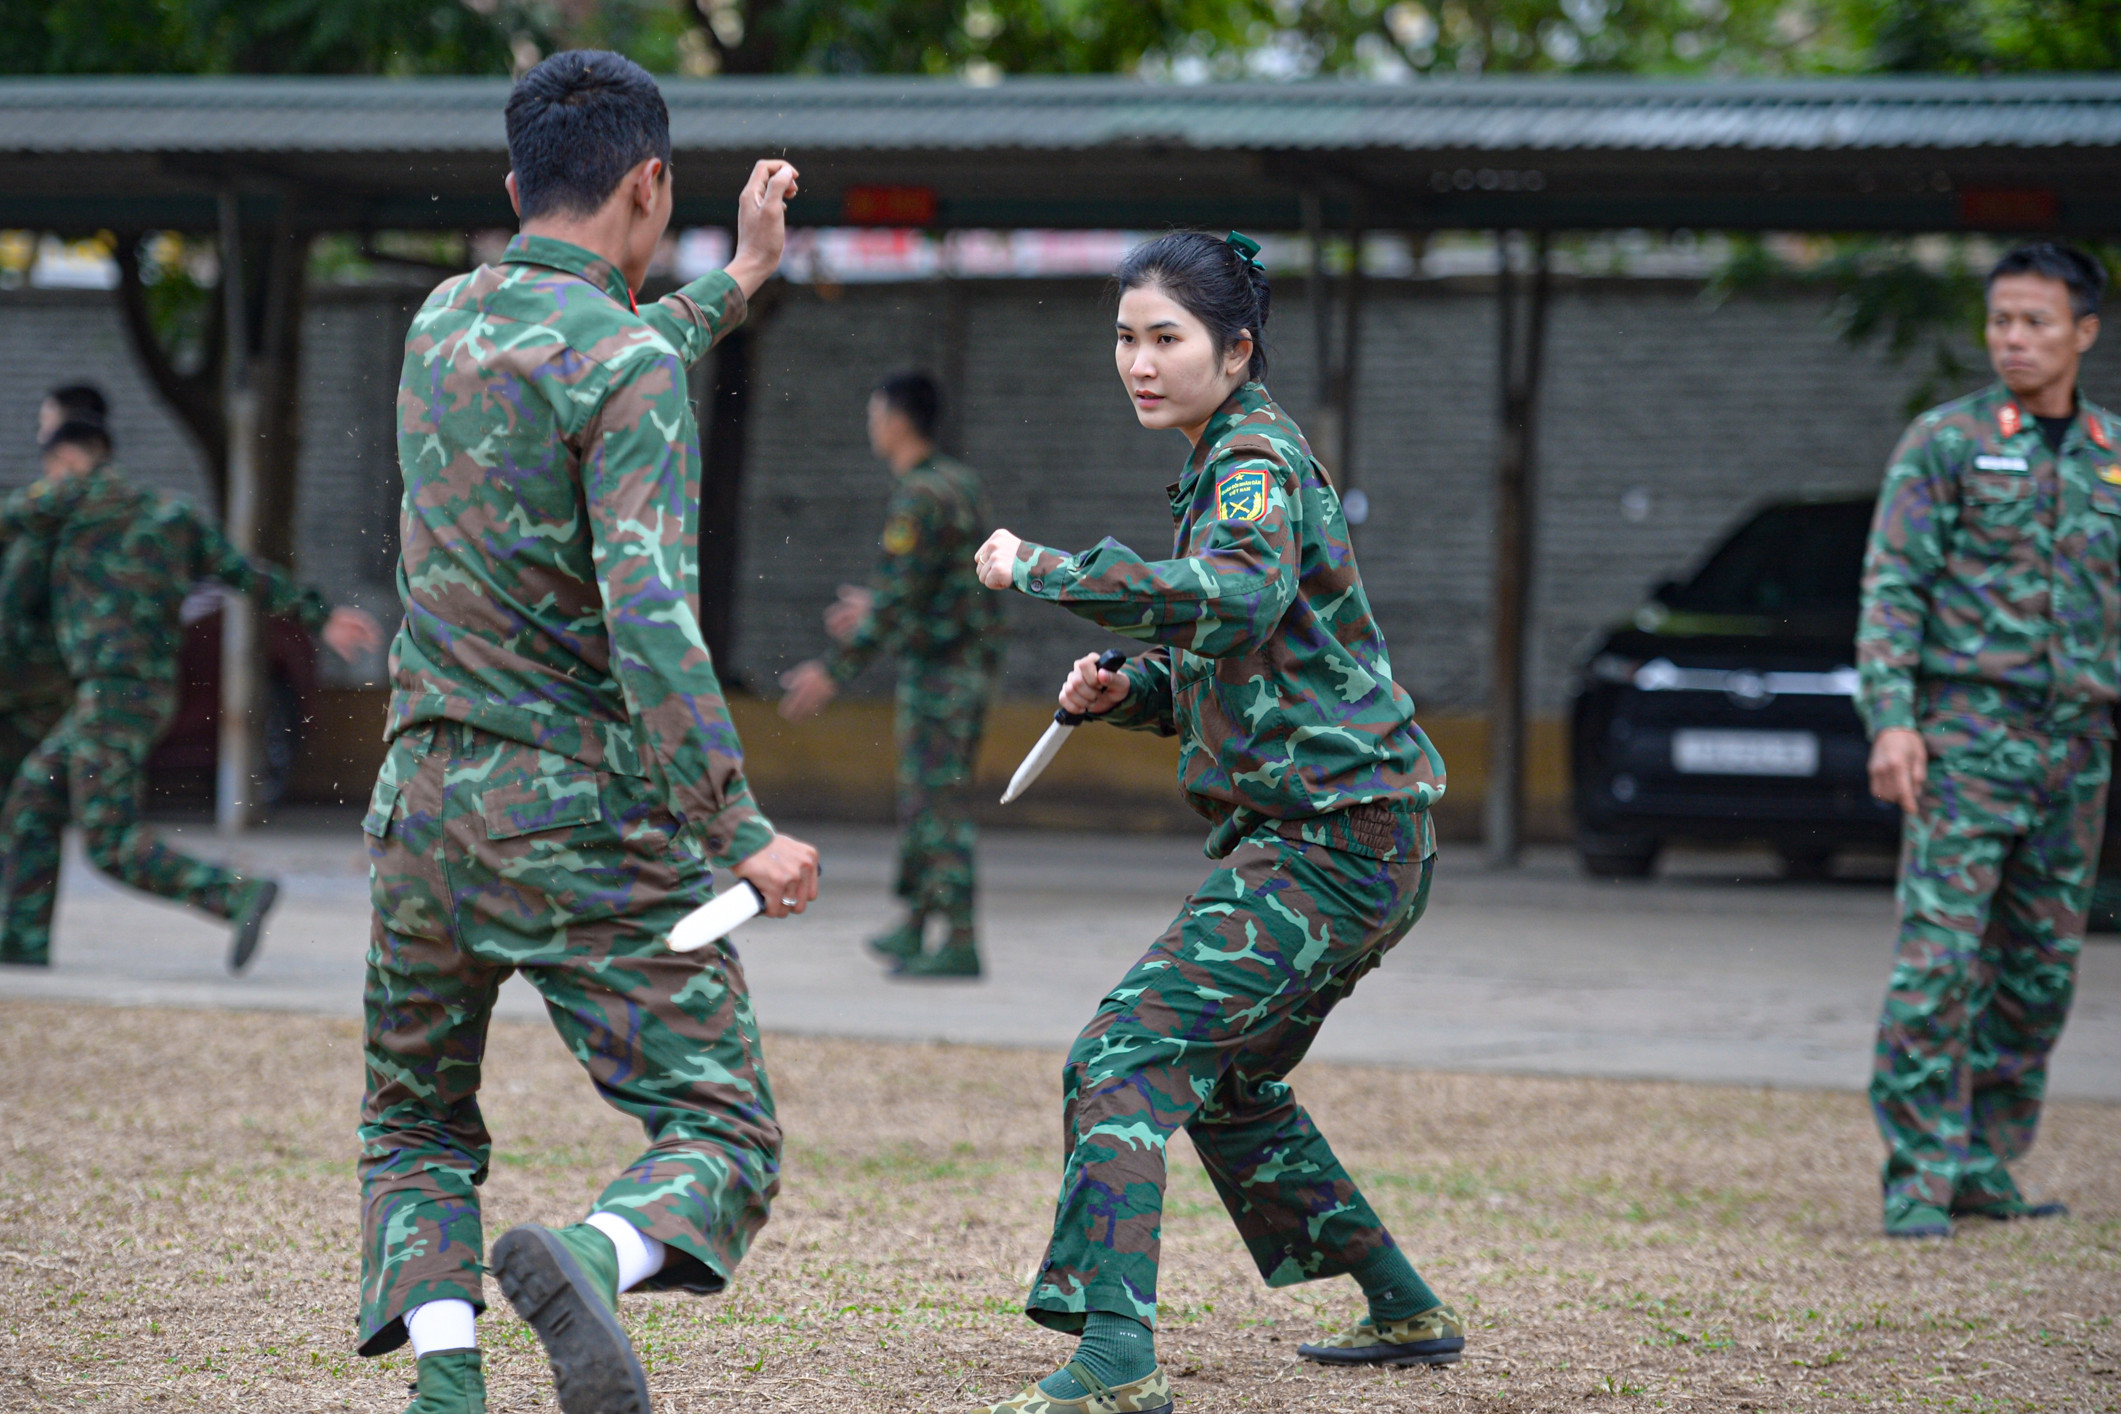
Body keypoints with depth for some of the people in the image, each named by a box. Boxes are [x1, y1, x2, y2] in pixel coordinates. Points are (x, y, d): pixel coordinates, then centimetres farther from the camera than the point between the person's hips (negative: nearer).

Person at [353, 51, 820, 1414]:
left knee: (415, 1133, 19)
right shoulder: (629, 364, -12)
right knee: (723, 1141, -1)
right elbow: (648, 615, -24)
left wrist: (738, 283, 41)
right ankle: (589, 1258, -33)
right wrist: (739, 829, -25)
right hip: (585, 813, -6)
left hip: (427, 794, 6)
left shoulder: (443, 322, 10)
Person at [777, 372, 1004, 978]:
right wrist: (876, 607, 31)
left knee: (939, 799, -9)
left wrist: (834, 671, -21)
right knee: (924, 794, 17)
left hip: (936, 670, -10)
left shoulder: (916, 498, -17)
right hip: (975, 660, 10)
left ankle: (960, 944, -10)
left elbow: (898, 598, -23)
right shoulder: (962, 482, 12)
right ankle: (914, 927, 23)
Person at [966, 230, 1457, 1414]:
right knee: (1226, 1080, 24)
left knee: (1126, 1056, -18)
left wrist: (1042, 571, -29)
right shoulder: (1230, 461, 17)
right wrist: (1125, 692, 5)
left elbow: (1238, 595, -36)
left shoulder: (1258, 461, -13)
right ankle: (1407, 1313, 34)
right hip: (1328, 833, 11)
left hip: (1334, 840, -11)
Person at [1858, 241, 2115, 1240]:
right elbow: (1891, 588, -5)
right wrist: (1891, 719, -16)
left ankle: (1986, 1166, 15)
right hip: (1967, 735, -5)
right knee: (1941, 956, -11)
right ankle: (1918, 1177, -7)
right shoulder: (1945, 443, -1)